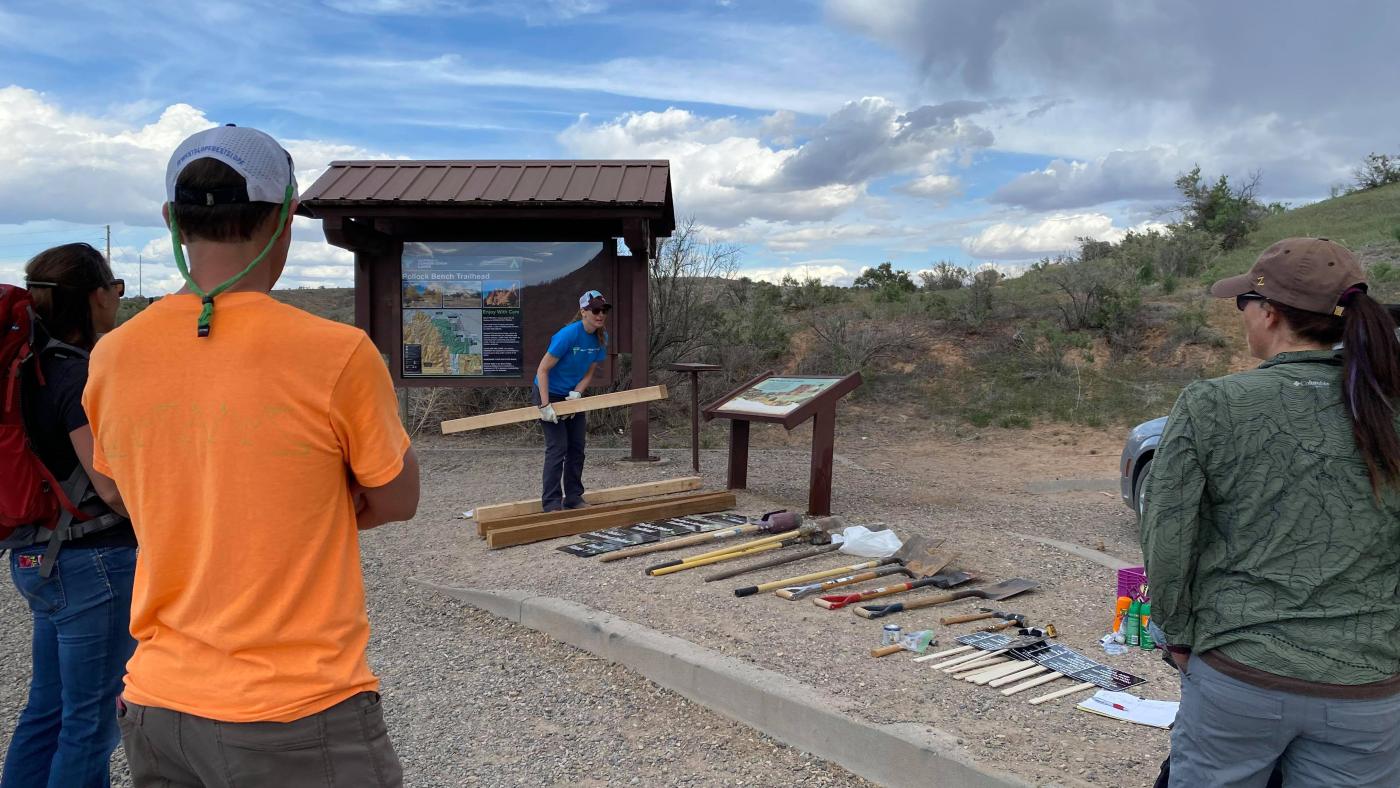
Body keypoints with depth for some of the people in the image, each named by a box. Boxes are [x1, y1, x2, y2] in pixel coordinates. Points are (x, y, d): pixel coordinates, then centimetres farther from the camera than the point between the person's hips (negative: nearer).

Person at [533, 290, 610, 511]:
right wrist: (545, 405, -27)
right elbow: (542, 370, -24)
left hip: (573, 395, 7)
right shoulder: (568, 335, -27)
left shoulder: (601, 337, -6)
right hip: (549, 393, -7)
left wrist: (576, 394, -14)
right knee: (558, 448, -10)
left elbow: (590, 372, 2)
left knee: (577, 447, 9)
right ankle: (551, 504, -4)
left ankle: (574, 498, 21)